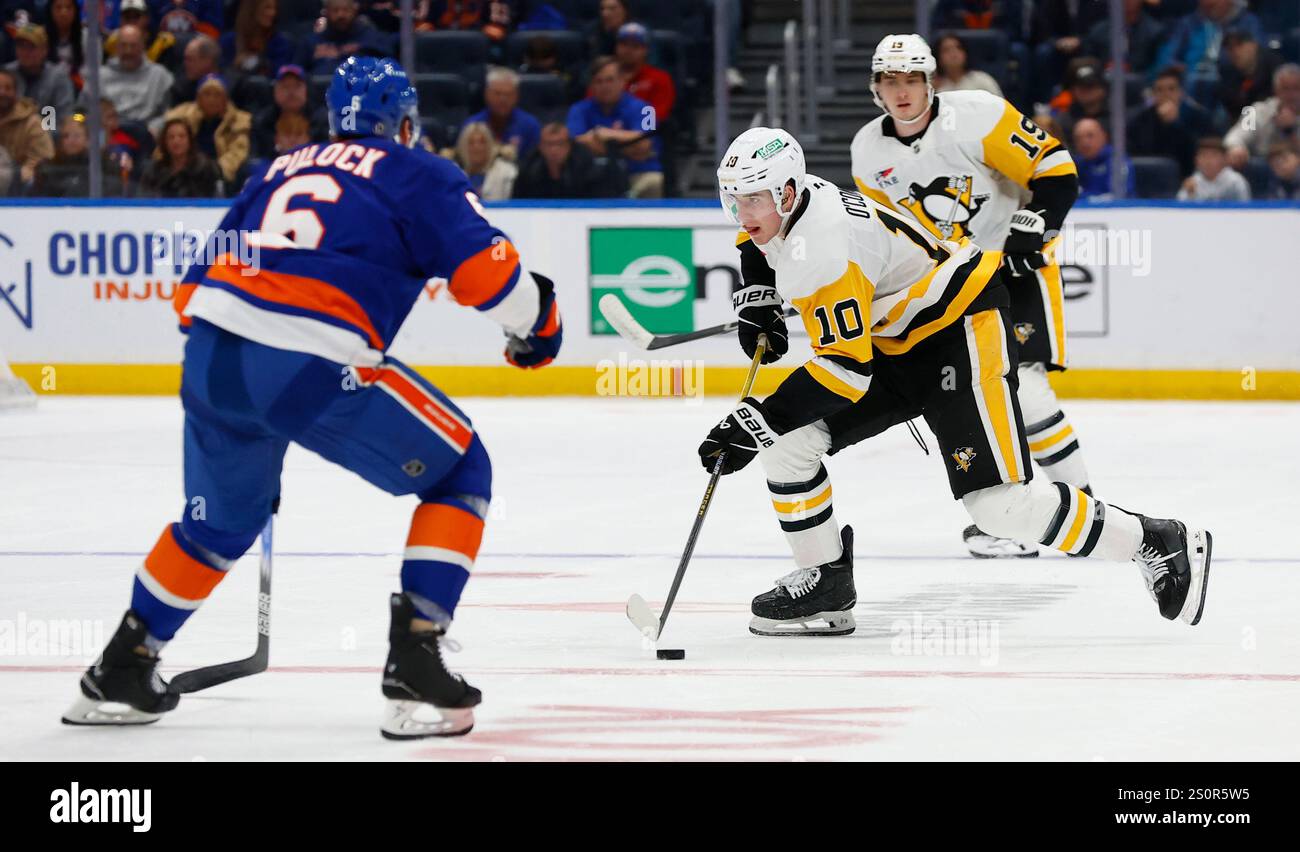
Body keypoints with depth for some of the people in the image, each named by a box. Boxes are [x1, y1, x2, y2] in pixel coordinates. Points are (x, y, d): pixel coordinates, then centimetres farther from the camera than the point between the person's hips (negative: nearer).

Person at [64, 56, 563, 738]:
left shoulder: (281, 169, 28)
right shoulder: (415, 175, 12)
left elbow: (199, 285, 27)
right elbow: (486, 270, 0)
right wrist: (539, 322, 18)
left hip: (209, 356, 6)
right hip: (312, 369, -6)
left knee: (222, 521, 31)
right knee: (459, 474, 11)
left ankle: (119, 670, 37)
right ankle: (413, 667, 0)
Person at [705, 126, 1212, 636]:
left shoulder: (824, 248, -29)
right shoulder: (778, 205, -1)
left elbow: (846, 367, -31)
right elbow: (758, 241, 26)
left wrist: (759, 420, -30)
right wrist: (758, 306, 11)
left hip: (961, 329, -10)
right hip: (893, 341, 10)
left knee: (999, 505, -17)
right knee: (786, 441, -3)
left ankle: (1157, 545, -4)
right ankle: (824, 581, 9)